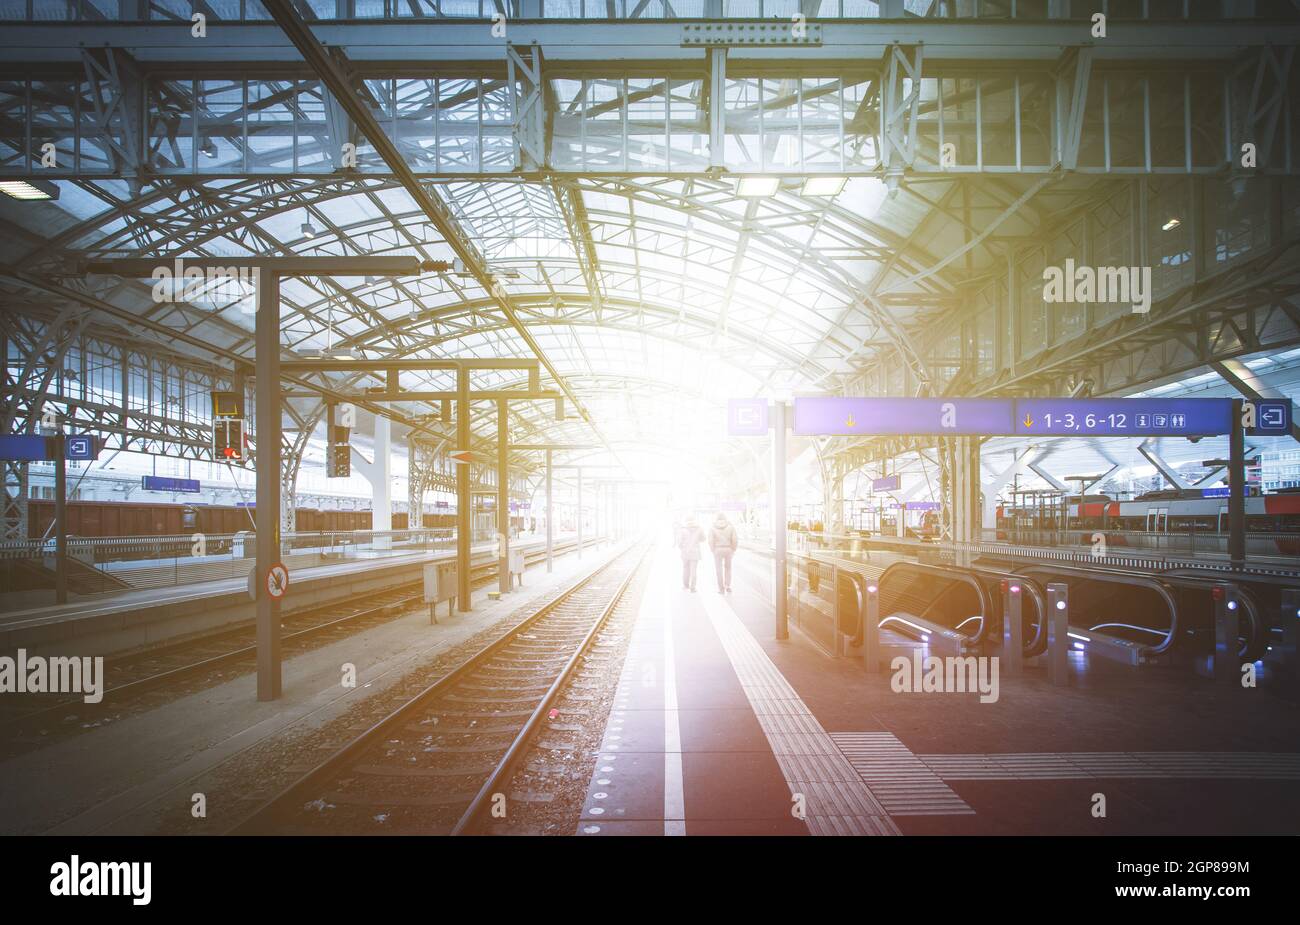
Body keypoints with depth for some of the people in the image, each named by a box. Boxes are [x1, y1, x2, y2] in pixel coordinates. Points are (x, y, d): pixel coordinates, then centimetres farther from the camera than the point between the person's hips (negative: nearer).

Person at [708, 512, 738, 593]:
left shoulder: (712, 528, -5)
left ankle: (721, 588, 12)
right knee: (728, 568, 18)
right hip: (728, 549, 1)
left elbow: (711, 541, -10)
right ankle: (728, 586, 11)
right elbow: (734, 540, -6)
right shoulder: (730, 527, -2)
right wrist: (733, 550, 6)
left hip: (717, 550, -1)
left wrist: (713, 550, 2)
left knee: (719, 569, 10)